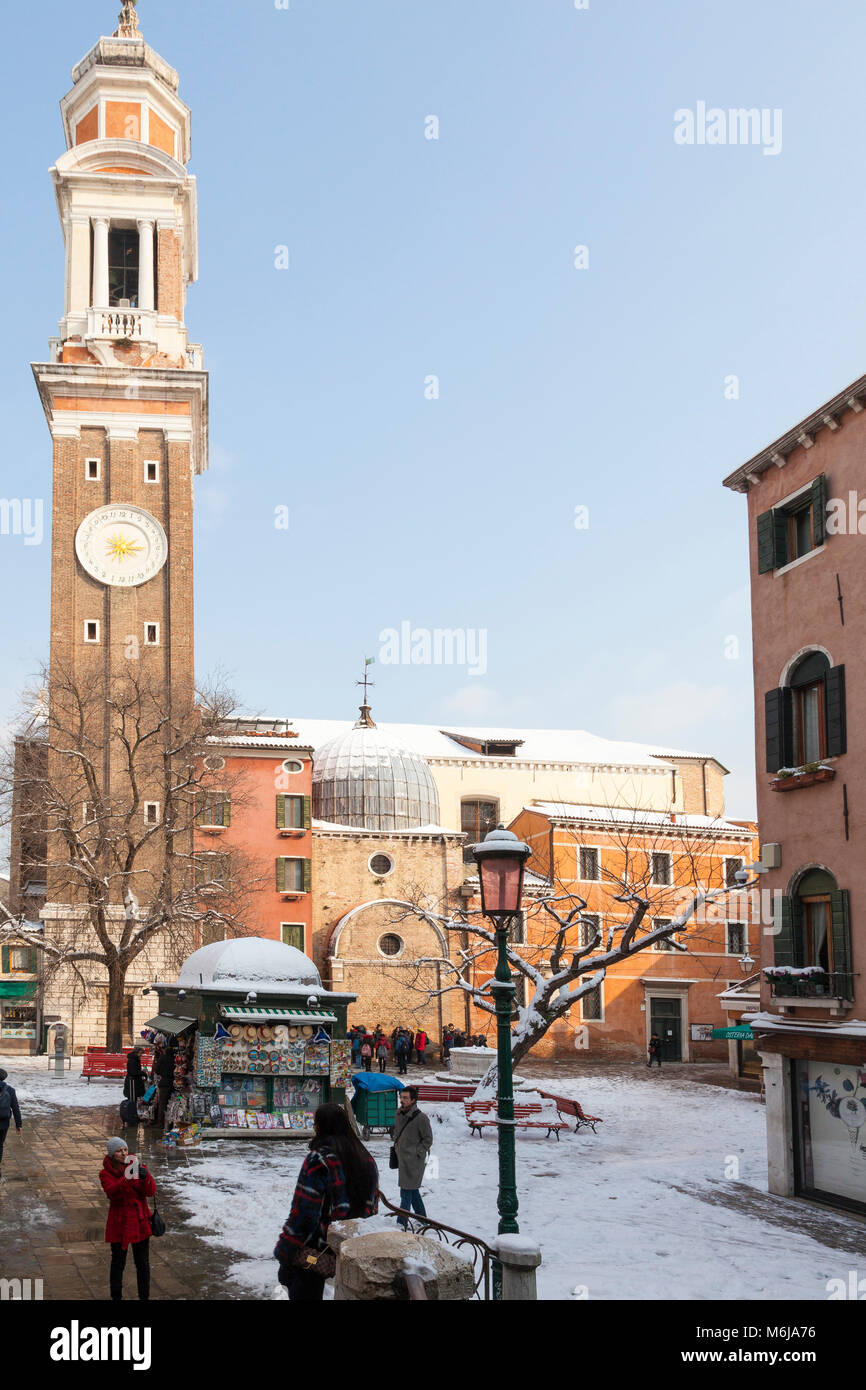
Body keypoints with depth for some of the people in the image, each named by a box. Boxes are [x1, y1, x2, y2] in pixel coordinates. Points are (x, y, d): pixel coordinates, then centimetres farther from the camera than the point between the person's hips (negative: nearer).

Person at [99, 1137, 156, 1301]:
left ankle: (144, 1296, 19)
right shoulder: (106, 1174, -5)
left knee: (143, 1263, 7)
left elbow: (151, 1192, -8)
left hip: (140, 1221, 2)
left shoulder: (138, 1166, 1)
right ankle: (116, 1296, 18)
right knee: (118, 1263, 5)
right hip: (119, 1223, -2)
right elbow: (112, 1192, -24)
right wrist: (126, 1178, -40)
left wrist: (144, 1177, -28)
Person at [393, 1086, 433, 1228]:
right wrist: (396, 1145, 13)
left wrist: (417, 1153, -12)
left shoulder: (421, 1118, -16)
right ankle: (422, 1218, 29)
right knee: (412, 1190, 17)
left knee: (406, 1192, -8)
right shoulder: (398, 1114, 4)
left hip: (414, 1160, -7)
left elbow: (428, 1140, -9)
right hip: (402, 1158, 7)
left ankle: (401, 1223, -6)